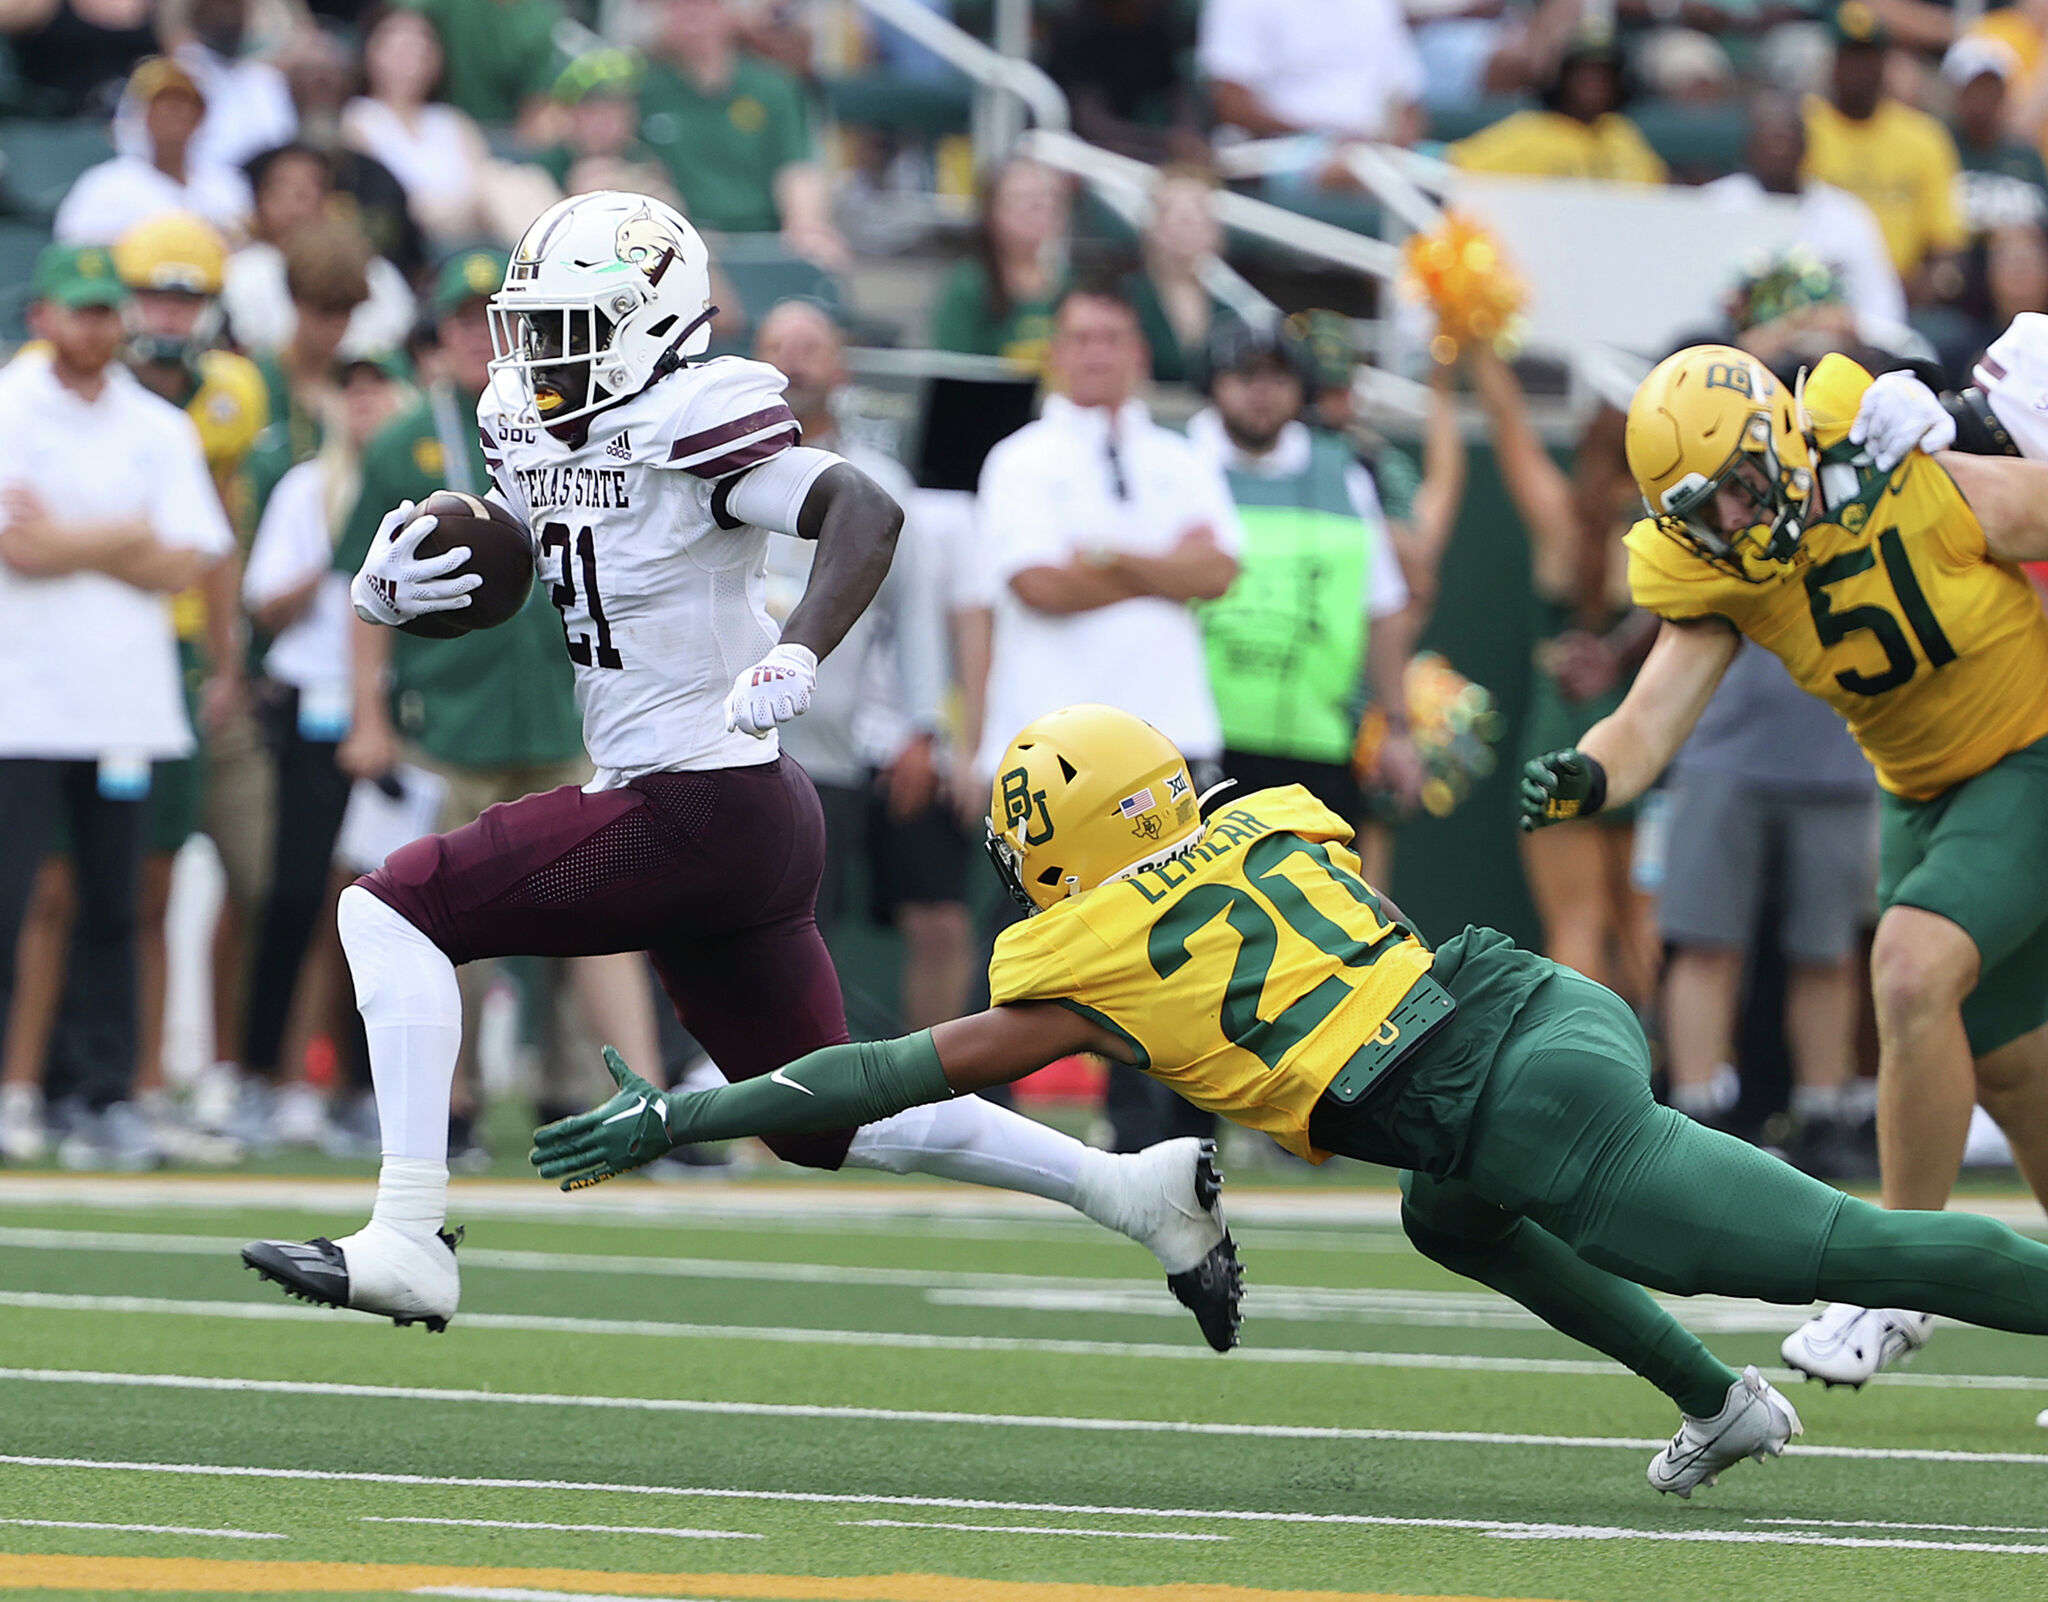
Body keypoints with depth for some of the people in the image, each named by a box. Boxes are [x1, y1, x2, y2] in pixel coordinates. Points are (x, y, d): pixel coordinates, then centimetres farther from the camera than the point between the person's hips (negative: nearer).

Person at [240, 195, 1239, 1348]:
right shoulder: (530, 441, 11)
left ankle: (410, 1240, -15)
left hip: (698, 814, -10)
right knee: (831, 1124, 17)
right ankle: (1137, 1190, 23)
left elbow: (866, 511, -26)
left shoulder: (688, 427, -15)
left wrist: (796, 659, -39)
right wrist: (391, 588, -3)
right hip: (746, 825, 10)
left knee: (391, 910, -11)